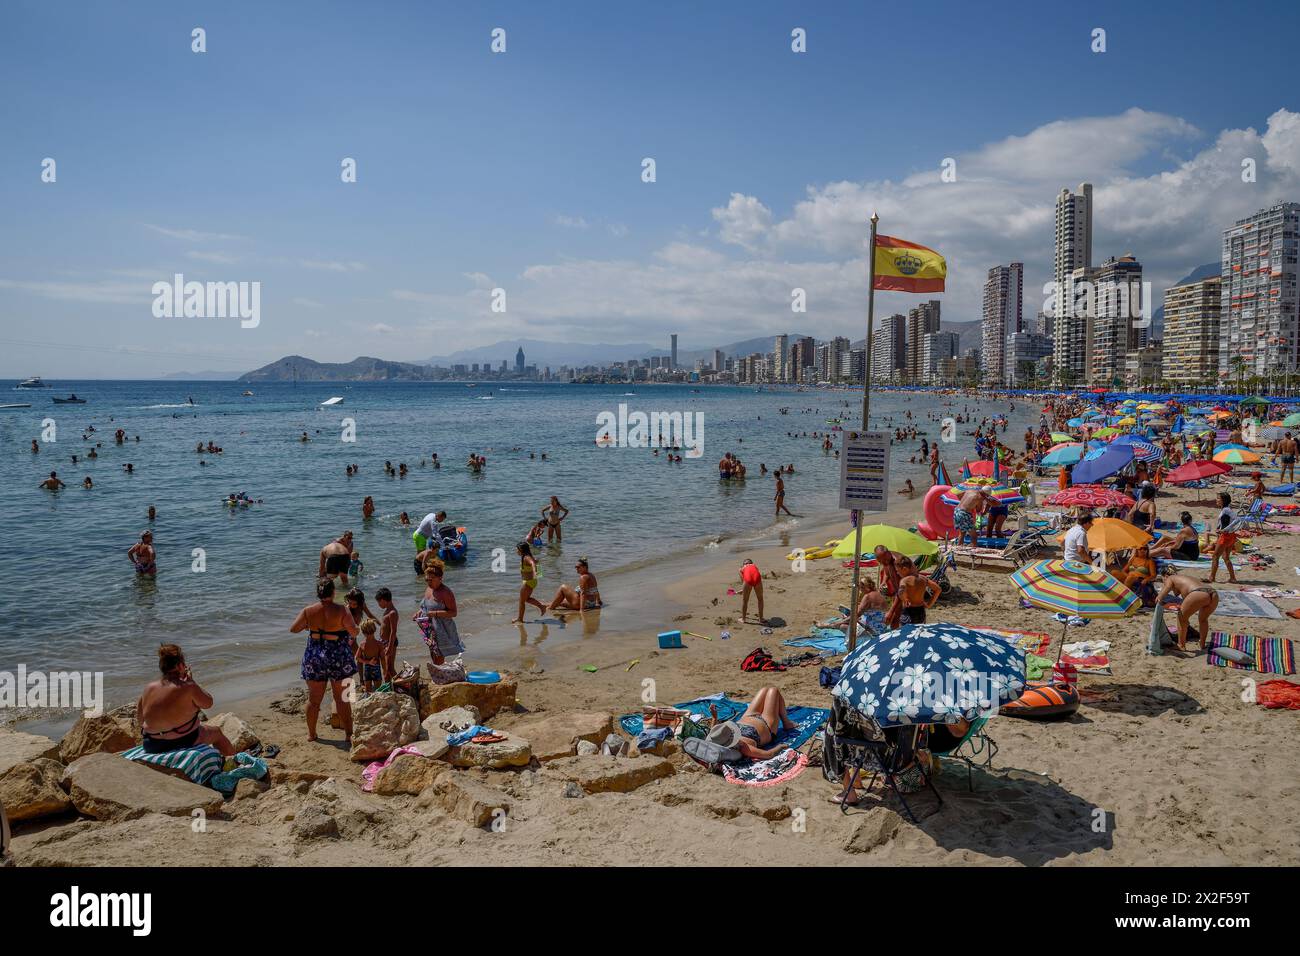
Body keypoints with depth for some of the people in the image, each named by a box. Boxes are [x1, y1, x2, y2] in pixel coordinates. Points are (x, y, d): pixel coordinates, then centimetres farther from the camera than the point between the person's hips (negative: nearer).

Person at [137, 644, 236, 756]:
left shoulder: (149, 688, -3)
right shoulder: (188, 688, -20)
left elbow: (139, 720, 6)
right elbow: (208, 703, -4)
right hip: (182, 742, -6)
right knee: (216, 732, 21)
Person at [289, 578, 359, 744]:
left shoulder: (308, 611, -6)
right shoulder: (342, 611, -14)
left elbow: (293, 629, 1)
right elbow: (354, 631, -19)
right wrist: (352, 638, 3)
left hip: (314, 657, 2)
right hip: (339, 657, -2)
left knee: (314, 699, 16)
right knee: (342, 699, 8)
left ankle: (311, 734, 28)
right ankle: (348, 734, 11)